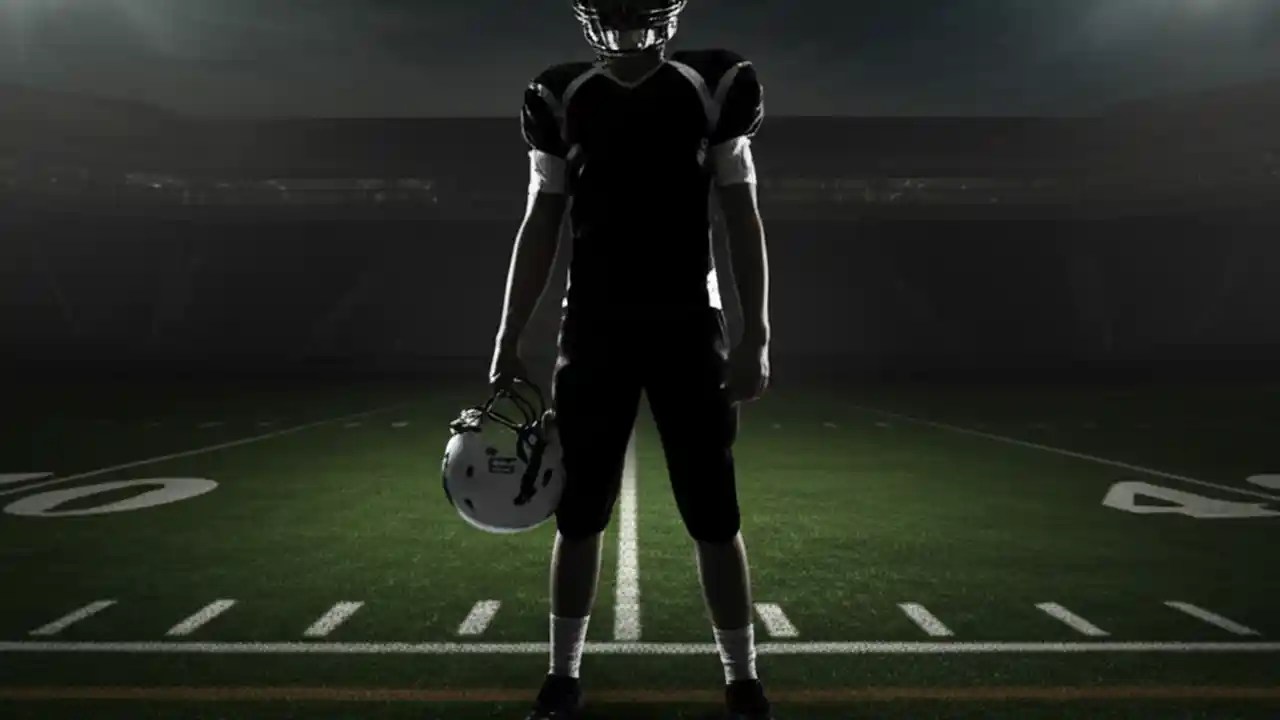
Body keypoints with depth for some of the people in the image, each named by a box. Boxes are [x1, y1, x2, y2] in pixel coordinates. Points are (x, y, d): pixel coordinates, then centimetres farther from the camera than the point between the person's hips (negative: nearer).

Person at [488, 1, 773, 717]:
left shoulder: (713, 87, 2)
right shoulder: (562, 98, 5)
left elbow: (743, 218, 2)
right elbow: (541, 227, 7)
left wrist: (757, 335, -5)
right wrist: (508, 341, 3)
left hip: (688, 324, -1)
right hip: (594, 327, 1)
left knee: (715, 515, 3)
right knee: (579, 512, 6)